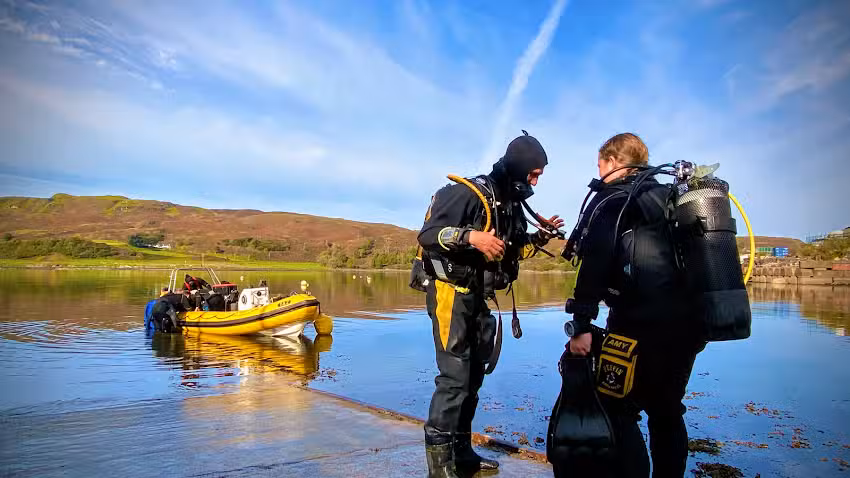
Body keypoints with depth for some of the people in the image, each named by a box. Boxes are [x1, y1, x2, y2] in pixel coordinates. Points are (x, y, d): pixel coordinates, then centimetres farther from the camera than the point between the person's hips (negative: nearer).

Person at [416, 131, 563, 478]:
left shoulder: (511, 204, 10)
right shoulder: (468, 193, -17)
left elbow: (512, 252, 20)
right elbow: (426, 235, -22)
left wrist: (540, 236, 4)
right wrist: (470, 236, -35)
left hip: (477, 296, 9)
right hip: (449, 292, -9)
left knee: (473, 377, 13)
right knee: (455, 377, -12)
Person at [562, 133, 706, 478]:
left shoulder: (612, 200, -2)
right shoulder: (671, 198, 20)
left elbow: (594, 265, -16)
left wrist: (580, 325, -15)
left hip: (642, 326, -8)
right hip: (688, 325, 8)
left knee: (618, 411, 2)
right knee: (666, 412, 20)